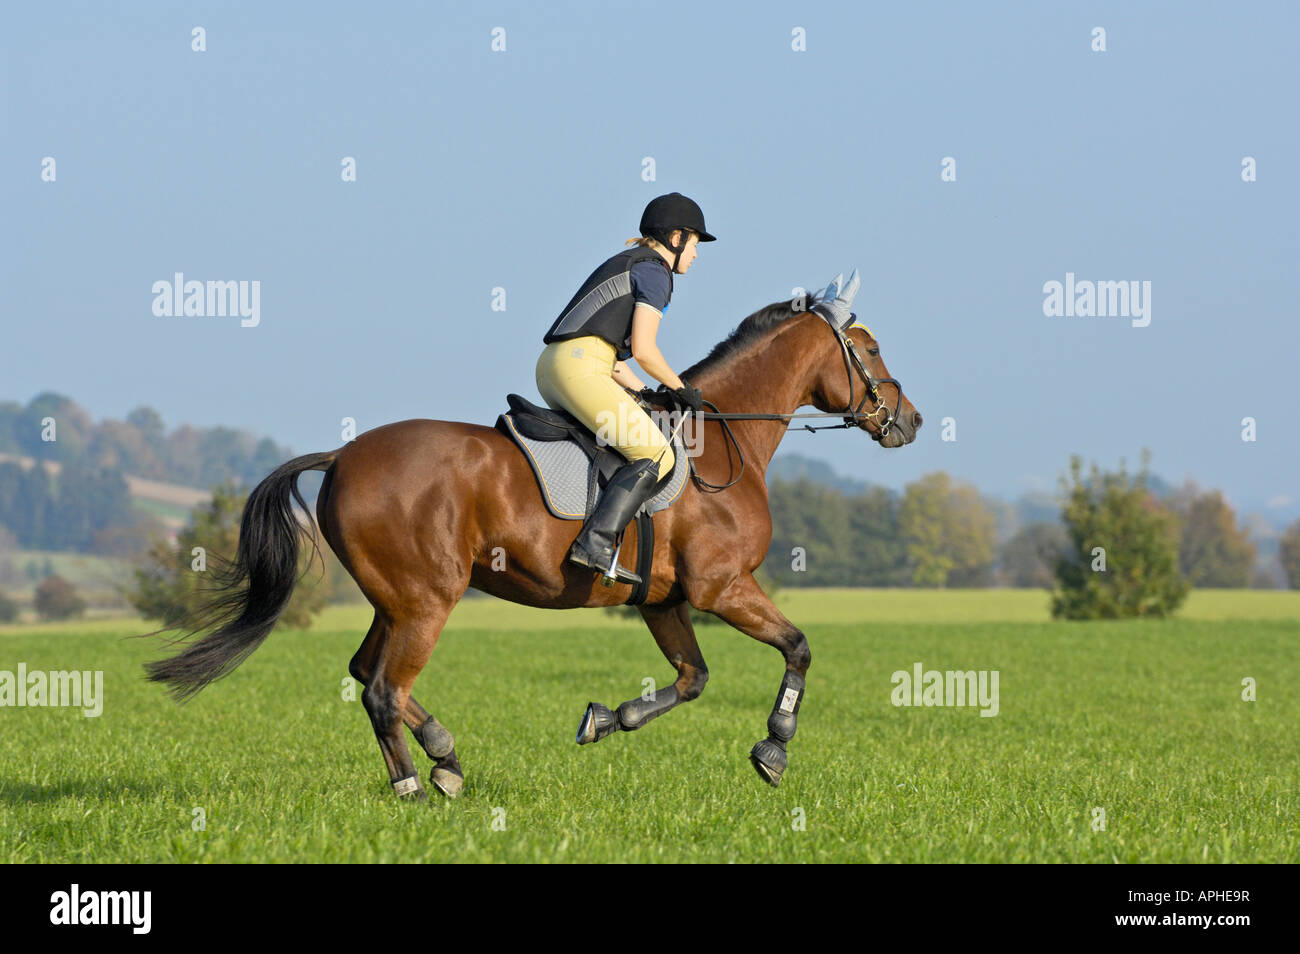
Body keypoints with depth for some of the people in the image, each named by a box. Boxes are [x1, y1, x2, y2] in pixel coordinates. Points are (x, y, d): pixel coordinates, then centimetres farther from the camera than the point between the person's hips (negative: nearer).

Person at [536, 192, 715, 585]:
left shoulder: (624, 264, 28)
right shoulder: (654, 271, -1)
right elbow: (644, 349, -10)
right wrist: (679, 388, 5)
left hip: (551, 368, 10)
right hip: (579, 370, -10)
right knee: (656, 456, -15)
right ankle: (595, 544, -26)